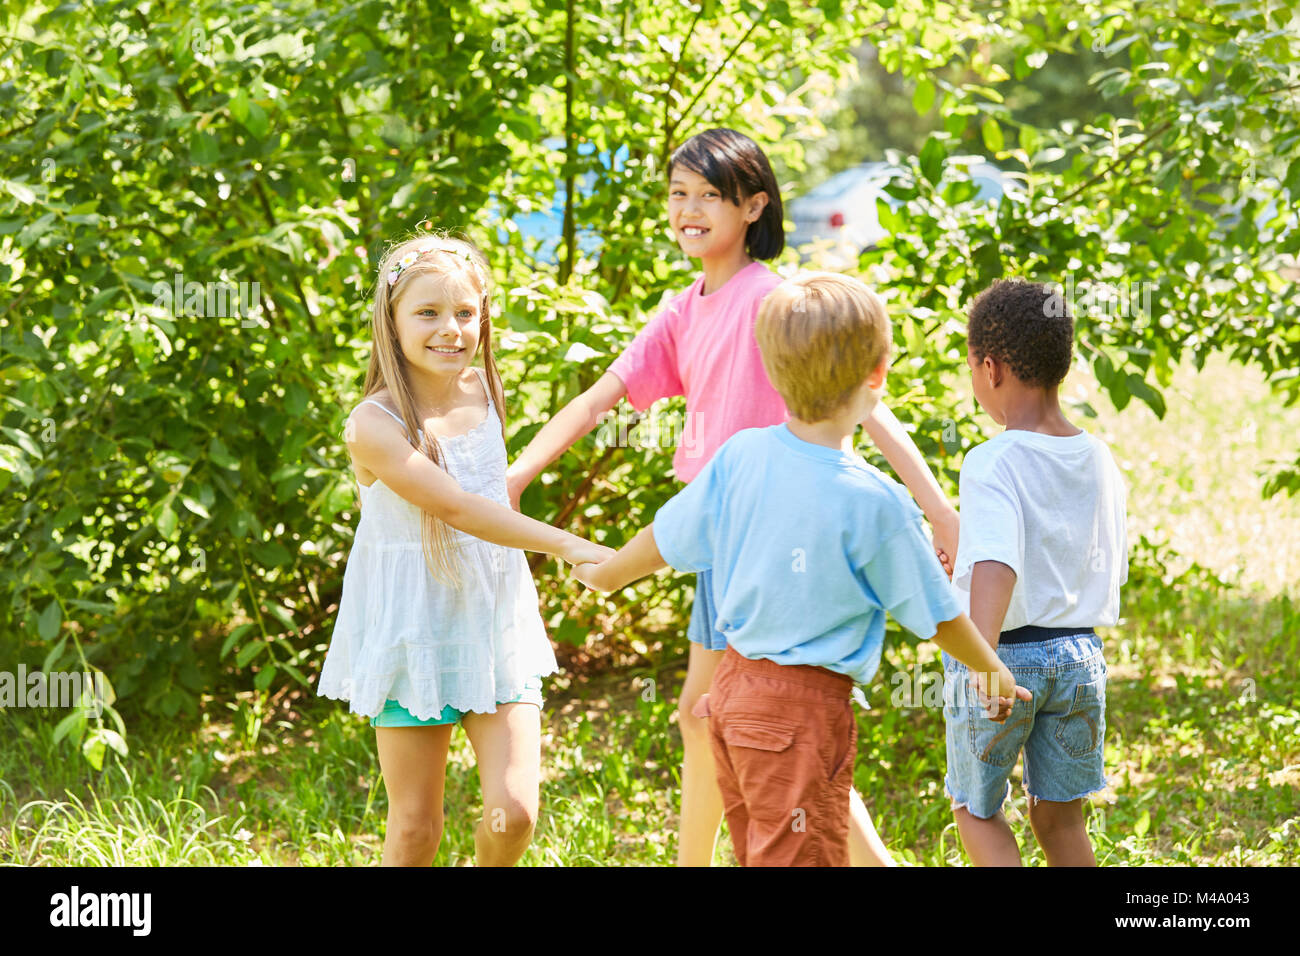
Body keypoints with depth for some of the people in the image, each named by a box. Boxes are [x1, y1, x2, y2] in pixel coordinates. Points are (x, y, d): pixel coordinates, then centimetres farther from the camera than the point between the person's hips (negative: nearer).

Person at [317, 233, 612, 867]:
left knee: (514, 812, -5)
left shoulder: (482, 391, 1)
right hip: (414, 630, -4)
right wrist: (568, 546, -27)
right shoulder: (374, 424, -17)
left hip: (495, 622, 4)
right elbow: (456, 508, -24)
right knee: (416, 827, 2)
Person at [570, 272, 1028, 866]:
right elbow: (937, 616, -8)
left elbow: (664, 542, 9)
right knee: (801, 859, 0)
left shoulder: (740, 455, -5)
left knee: (759, 855, 20)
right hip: (804, 710, -7)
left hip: (733, 685, 7)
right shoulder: (875, 504, -20)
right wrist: (995, 674, 11)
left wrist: (604, 574, 30)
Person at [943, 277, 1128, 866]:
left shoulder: (993, 464, -18)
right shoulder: (1100, 461, 3)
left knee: (976, 810, 13)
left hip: (1006, 654, -5)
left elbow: (996, 567, -33)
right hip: (1080, 655, 5)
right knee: (1060, 817, 16)